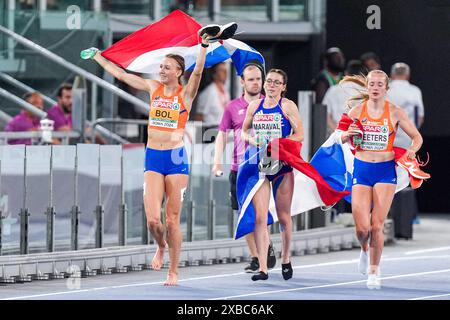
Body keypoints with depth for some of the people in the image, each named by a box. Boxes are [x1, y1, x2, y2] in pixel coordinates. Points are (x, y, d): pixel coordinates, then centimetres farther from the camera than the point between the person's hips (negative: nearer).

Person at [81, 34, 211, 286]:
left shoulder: (186, 93, -2)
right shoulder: (153, 88, 8)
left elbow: (198, 73, -20)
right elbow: (121, 74, 15)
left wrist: (204, 46, -34)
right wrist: (97, 57, 21)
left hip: (176, 159, -3)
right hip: (153, 158, 3)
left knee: (172, 221, 1)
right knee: (152, 219, -9)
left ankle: (174, 271, 13)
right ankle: (161, 246, 24)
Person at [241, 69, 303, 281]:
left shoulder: (287, 106, -2)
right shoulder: (254, 106, 8)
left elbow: (299, 134, -7)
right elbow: (244, 131, 17)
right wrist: (252, 140, -5)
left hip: (282, 164, -2)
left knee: (283, 216, 7)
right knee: (260, 217, -7)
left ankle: (285, 260, 27)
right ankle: (262, 268, -9)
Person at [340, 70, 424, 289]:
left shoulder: (395, 113, -3)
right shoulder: (357, 111, -1)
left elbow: (416, 136, 6)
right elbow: (342, 138, 6)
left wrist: (412, 150, -16)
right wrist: (347, 135, -18)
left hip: (385, 170, -1)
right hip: (361, 169, 1)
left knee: (377, 225, -6)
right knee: (362, 227, -6)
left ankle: (374, 271, 10)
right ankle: (365, 250, 30)